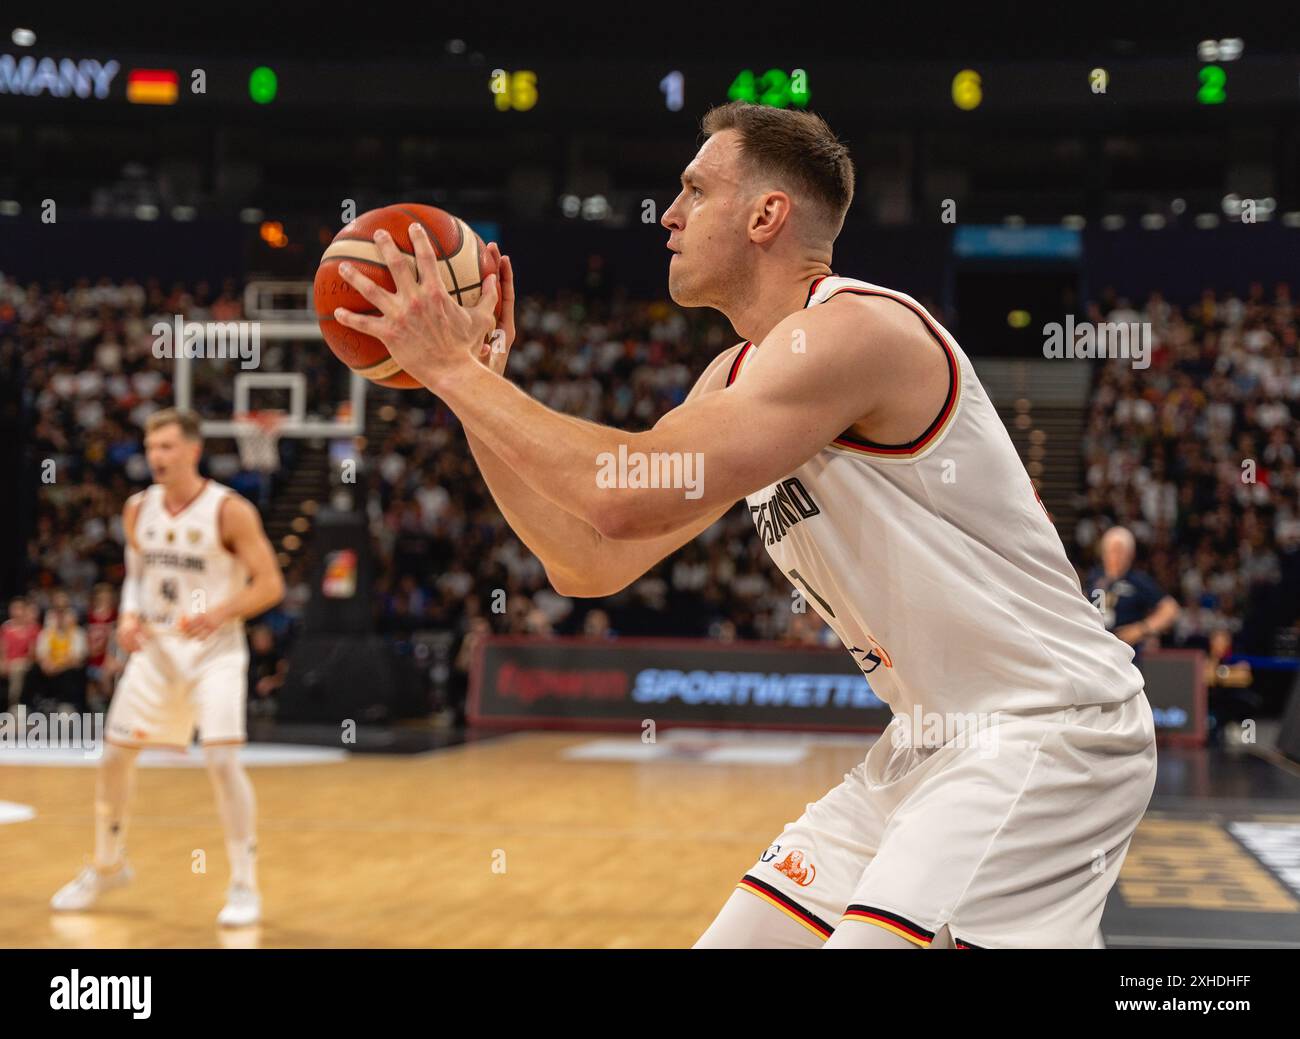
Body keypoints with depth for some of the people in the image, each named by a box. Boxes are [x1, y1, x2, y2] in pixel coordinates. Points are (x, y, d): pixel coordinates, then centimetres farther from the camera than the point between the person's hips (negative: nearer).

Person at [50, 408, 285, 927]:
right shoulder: (138, 509, 3)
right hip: (155, 649, 6)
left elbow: (270, 585, -13)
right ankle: (107, 866, 31)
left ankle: (244, 886, -7)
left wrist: (220, 612, -28)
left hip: (214, 651, -5)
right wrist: (130, 616, -3)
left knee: (222, 759, -18)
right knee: (115, 755, 8)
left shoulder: (230, 511, -14)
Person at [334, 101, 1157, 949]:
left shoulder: (855, 328, -19)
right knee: (738, 938, 11)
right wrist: (479, 378, 7)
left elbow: (627, 497, -27)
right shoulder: (736, 380, 11)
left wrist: (456, 370, -16)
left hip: (1049, 729, -9)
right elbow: (589, 561, 10)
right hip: (936, 738, 10)